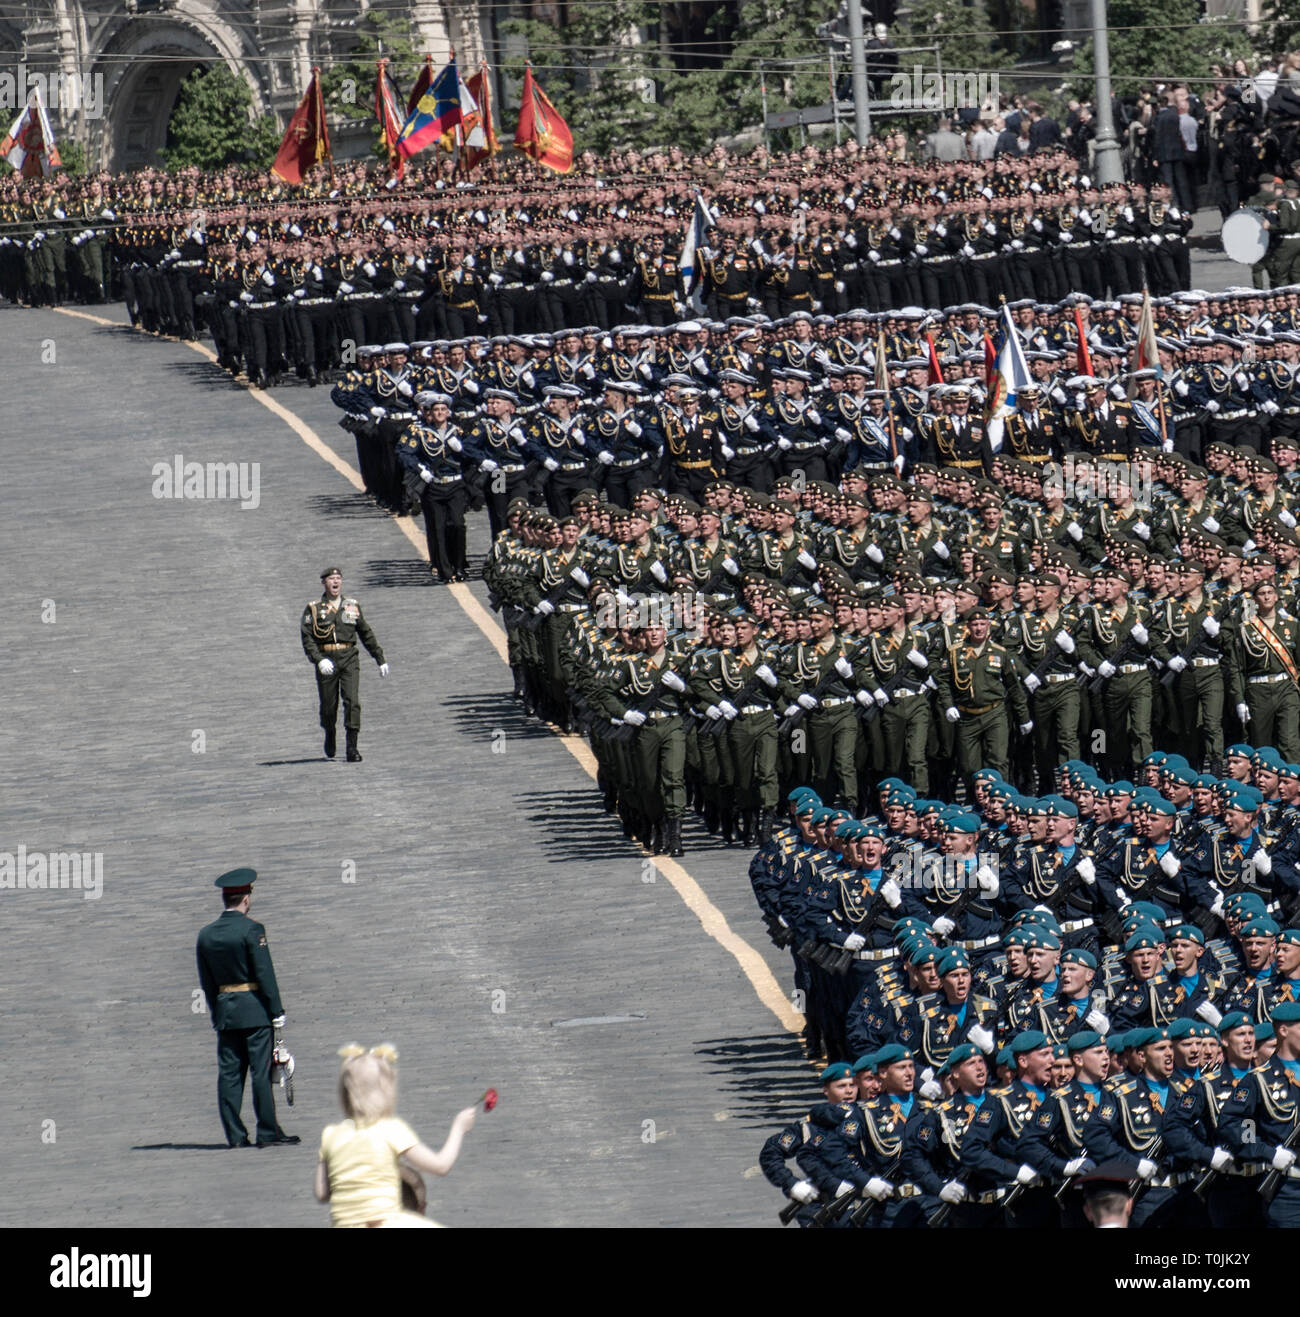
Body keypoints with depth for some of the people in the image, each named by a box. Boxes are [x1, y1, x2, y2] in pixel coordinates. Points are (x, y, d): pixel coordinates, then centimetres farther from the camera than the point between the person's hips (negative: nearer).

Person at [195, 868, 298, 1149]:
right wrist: (276, 1011, -8)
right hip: (255, 1009, -5)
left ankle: (235, 1135, 5)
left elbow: (206, 982, 11)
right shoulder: (251, 930, -11)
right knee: (262, 1071, -2)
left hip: (224, 1011, 5)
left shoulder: (206, 934, 7)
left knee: (229, 1073, 5)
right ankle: (268, 1133, -2)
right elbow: (265, 974, -13)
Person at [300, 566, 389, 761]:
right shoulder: (313, 609, 3)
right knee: (328, 705, 6)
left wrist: (381, 659, 20)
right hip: (326, 662, -1)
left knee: (353, 701, -13)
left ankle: (352, 748, -13)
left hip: (349, 659, 1)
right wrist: (319, 659, -22)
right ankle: (329, 736, 36)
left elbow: (366, 634, 19)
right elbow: (307, 638, -6)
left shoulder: (352, 606, 12)